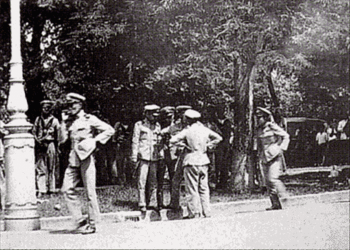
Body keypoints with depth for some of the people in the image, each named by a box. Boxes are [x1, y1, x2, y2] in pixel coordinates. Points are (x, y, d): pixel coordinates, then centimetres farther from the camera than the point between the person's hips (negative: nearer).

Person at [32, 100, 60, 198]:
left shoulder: (54, 120, 5)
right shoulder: (38, 119, 13)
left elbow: (58, 135, 4)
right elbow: (34, 132, 13)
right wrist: (38, 140, -3)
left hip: (51, 145, -2)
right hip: (40, 146, 2)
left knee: (52, 168, 1)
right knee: (40, 168, -4)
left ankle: (51, 189, 7)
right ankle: (41, 191, -6)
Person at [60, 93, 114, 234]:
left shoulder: (89, 119, 0)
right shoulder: (69, 121, 16)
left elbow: (109, 130, 1)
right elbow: (63, 139, 7)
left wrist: (95, 139, -6)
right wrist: (63, 122, 4)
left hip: (86, 157, -6)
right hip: (73, 159, 6)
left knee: (90, 191, -3)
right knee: (67, 189, -2)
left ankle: (92, 224, 4)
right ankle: (79, 221, 5)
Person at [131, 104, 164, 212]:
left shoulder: (157, 126, 14)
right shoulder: (139, 125, 2)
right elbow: (135, 142, 1)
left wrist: (161, 158, 14)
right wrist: (134, 158, -4)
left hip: (154, 158, 4)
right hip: (143, 157, -4)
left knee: (154, 182, 4)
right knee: (142, 181, -5)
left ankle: (153, 203, 11)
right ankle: (142, 204, 0)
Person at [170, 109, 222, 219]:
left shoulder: (187, 131, -9)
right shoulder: (204, 130, 5)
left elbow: (172, 140, -15)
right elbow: (218, 138, 15)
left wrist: (184, 144, -5)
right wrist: (208, 145, 12)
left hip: (191, 162, -5)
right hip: (204, 161, 5)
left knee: (192, 189, 1)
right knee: (204, 188, 11)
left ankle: (194, 213, 1)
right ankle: (206, 212, 12)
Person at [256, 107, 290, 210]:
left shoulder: (272, 127, -7)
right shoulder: (259, 130, 12)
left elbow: (286, 136, -3)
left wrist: (281, 148, -11)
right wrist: (260, 154, 16)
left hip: (275, 156, -7)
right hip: (265, 158, 7)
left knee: (273, 178, -20)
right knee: (268, 181, 2)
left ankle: (284, 196, -5)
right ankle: (275, 204, 6)